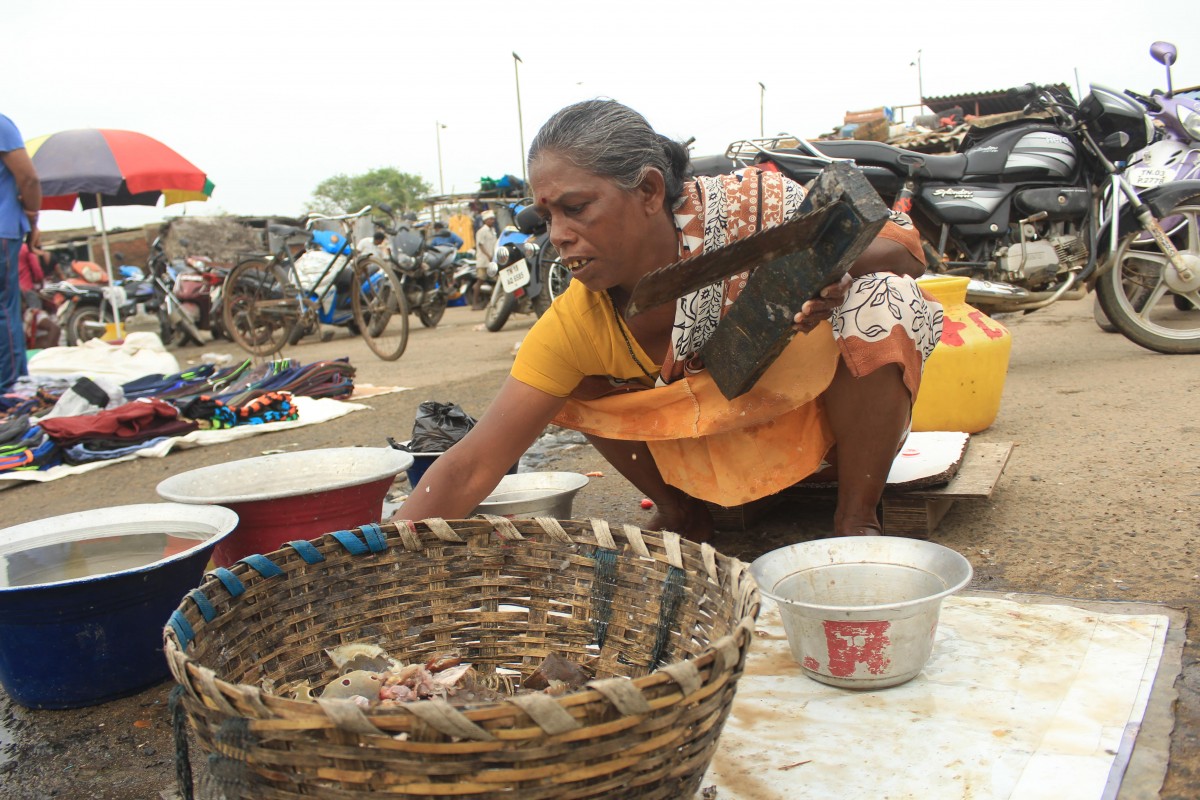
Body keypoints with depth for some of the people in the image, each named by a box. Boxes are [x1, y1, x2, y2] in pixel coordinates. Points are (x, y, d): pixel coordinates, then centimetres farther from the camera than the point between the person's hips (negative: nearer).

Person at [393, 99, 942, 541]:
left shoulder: (750, 207, -28)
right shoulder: (577, 323, -22)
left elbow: (907, 248, -16)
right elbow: (468, 471, -24)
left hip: (824, 411, -1)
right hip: (720, 444, 2)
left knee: (883, 299, -30)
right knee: (581, 386, -16)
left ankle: (856, 519, -11)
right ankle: (680, 515, 7)